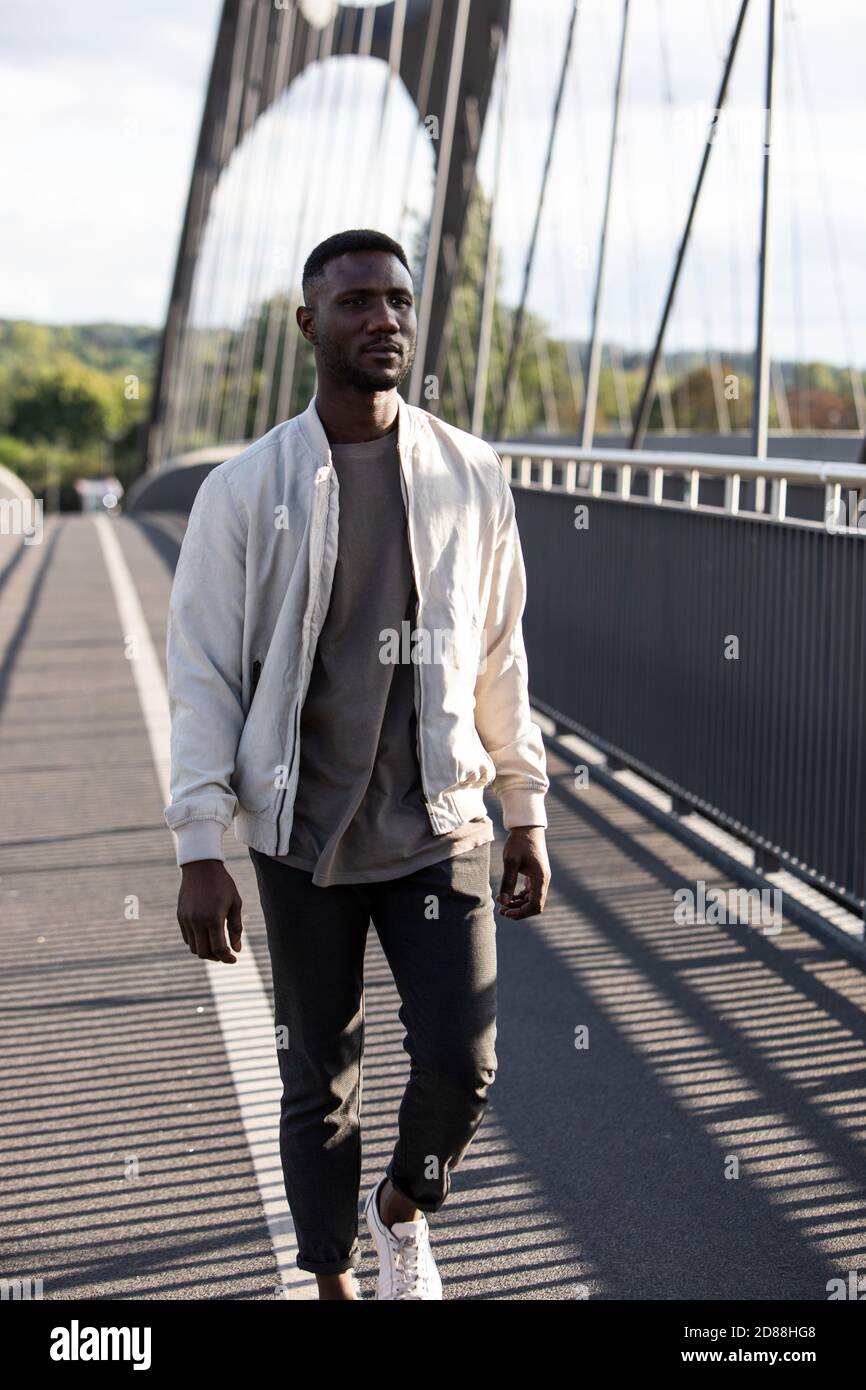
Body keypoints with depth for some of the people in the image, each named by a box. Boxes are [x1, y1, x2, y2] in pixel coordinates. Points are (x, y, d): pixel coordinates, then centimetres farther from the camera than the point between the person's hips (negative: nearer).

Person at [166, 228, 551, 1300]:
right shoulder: (245, 489, -5)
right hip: (303, 834, -1)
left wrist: (526, 812, 8)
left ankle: (403, 1207, 26)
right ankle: (334, 1276, 31)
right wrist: (199, 852, -9)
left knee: (461, 1060, -6)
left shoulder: (470, 476, 1)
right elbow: (202, 675, -4)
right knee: (318, 1079, 9)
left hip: (439, 825, 1)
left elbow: (500, 657, 8)